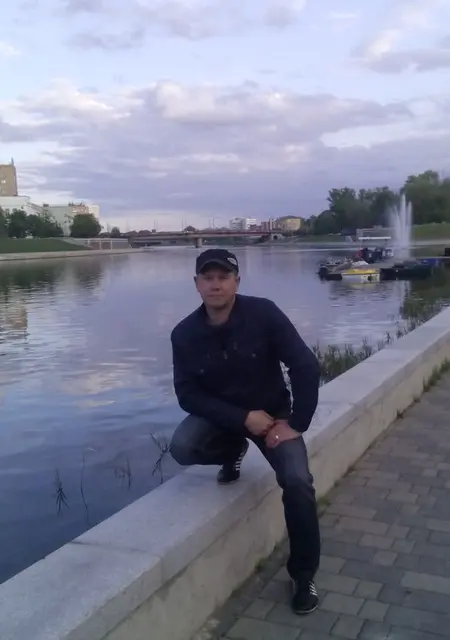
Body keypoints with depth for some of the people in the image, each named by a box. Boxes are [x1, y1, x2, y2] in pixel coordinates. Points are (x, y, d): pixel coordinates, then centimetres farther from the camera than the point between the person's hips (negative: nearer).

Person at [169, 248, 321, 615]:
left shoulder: (264, 313, -20)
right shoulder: (185, 334, -13)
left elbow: (306, 367, -17)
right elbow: (188, 394, -13)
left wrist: (296, 423, -18)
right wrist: (243, 418, -23)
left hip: (272, 411, -1)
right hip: (222, 415, 2)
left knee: (298, 482, -22)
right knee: (182, 448, -28)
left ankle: (303, 575, 3)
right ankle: (234, 450, 9)